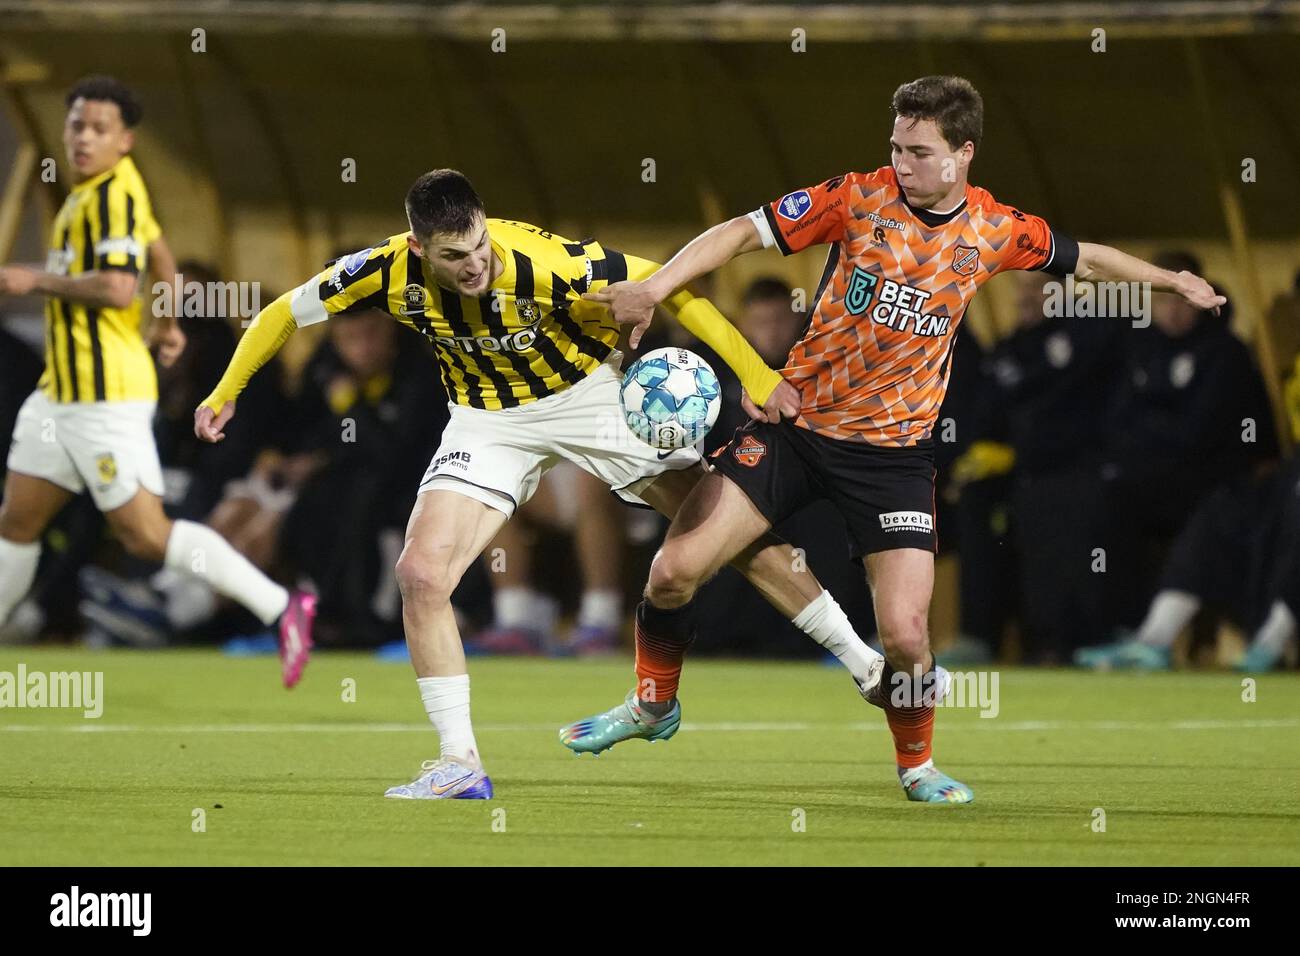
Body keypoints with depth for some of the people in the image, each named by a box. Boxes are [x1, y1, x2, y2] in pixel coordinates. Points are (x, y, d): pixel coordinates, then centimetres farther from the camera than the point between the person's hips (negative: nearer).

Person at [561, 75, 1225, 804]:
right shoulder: (858, 198, -10)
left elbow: (1084, 259, 16)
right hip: (797, 422, 0)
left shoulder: (995, 231, -3)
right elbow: (743, 233, -10)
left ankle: (917, 765, 18)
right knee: (676, 568, -8)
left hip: (895, 449, 0)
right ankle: (653, 704, 20)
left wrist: (1173, 280, 24)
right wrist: (657, 286, -21)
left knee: (905, 633, -11)